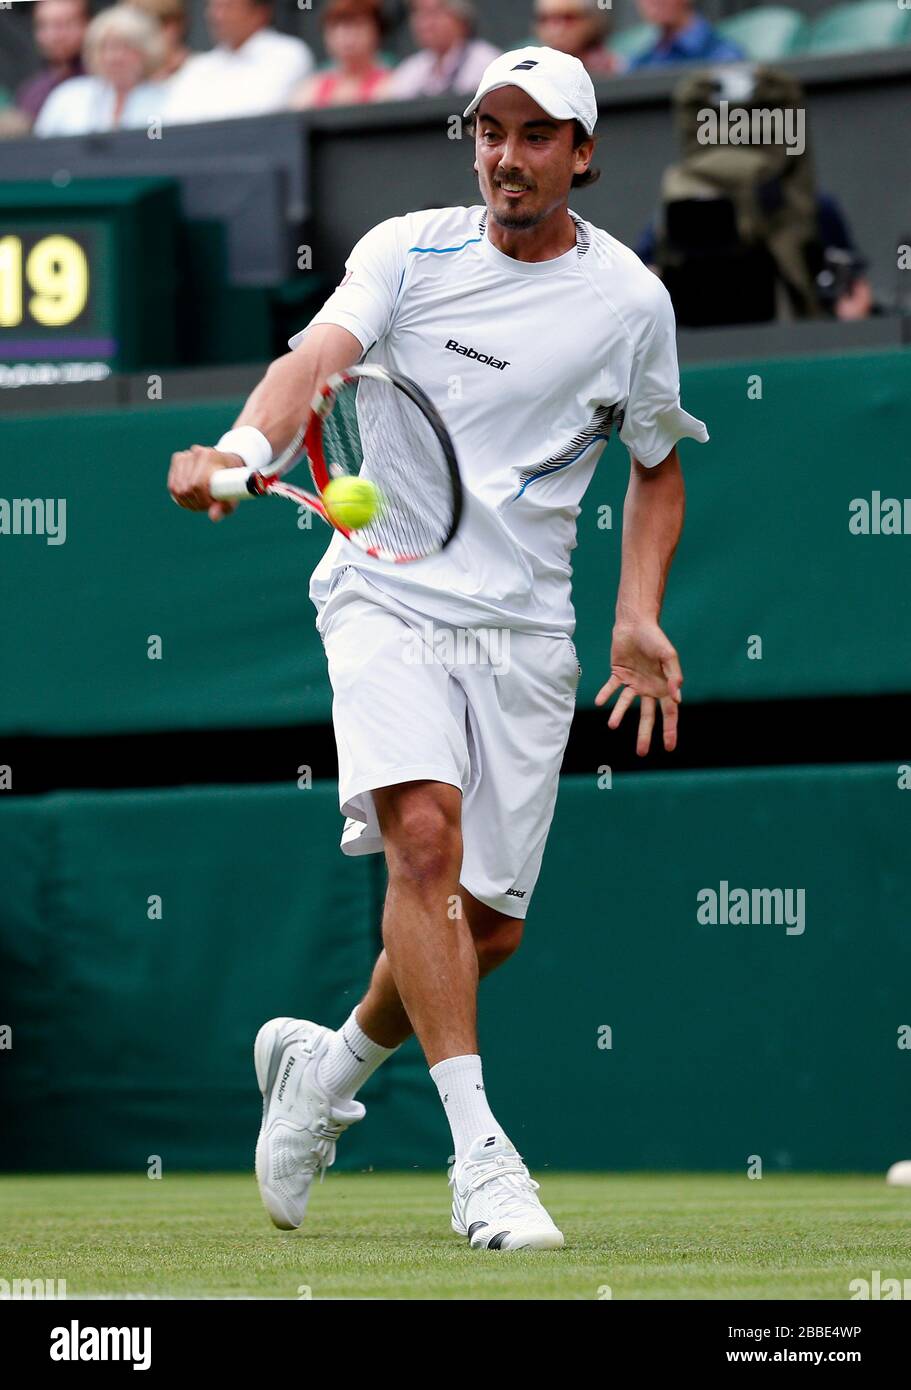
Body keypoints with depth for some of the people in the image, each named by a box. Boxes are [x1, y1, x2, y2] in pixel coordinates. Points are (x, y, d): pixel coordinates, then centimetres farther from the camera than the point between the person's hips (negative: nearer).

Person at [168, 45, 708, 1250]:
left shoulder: (631, 301, 4)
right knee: (426, 835, -25)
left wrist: (639, 616, 5)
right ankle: (479, 1152, -24)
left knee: (487, 925, 3)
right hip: (385, 595, -2)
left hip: (525, 634, 3)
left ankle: (329, 1064, 33)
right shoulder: (409, 250, 0)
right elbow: (320, 358, -17)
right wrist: (243, 449, -38)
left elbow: (657, 465, 19)